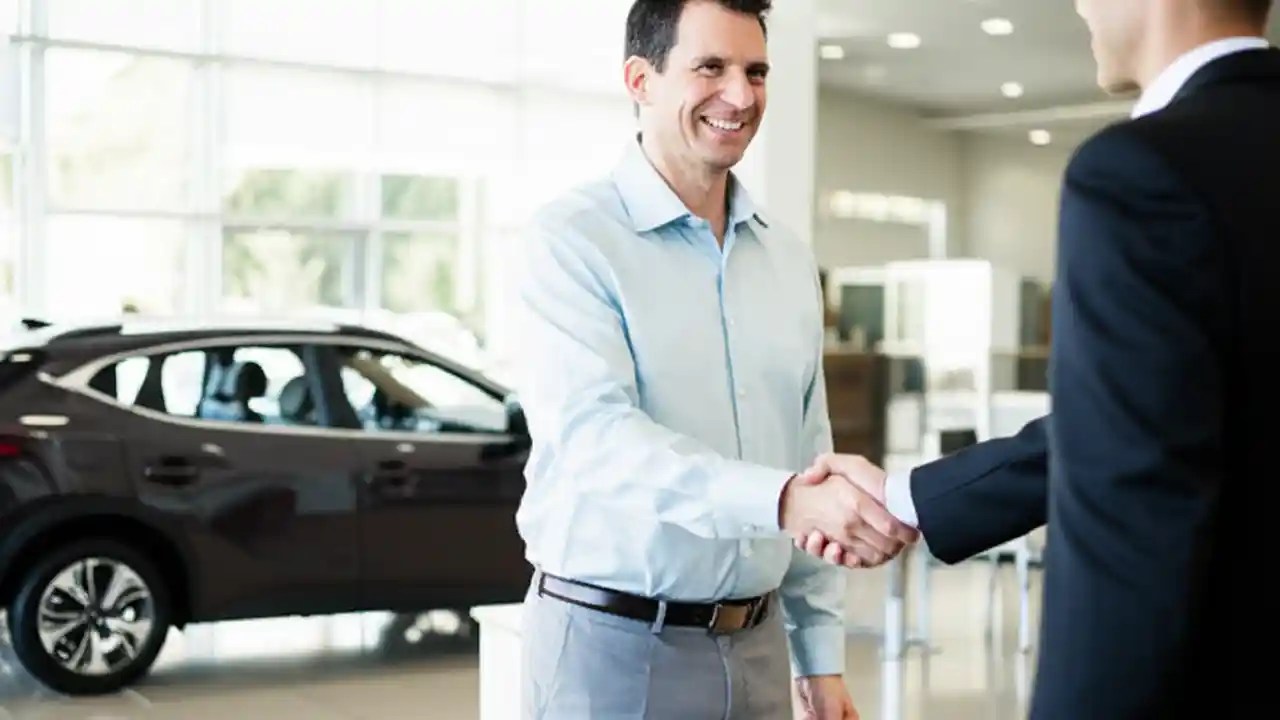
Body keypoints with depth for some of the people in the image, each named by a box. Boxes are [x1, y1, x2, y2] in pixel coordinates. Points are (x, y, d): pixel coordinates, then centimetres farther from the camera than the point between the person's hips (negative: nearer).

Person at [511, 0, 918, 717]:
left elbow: (808, 458, 12)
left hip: (756, 646, 5)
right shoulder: (574, 238, -10)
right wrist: (787, 500, -35)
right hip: (614, 644, -5)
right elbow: (593, 435, -23)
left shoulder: (790, 260, 9)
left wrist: (821, 657, 10)